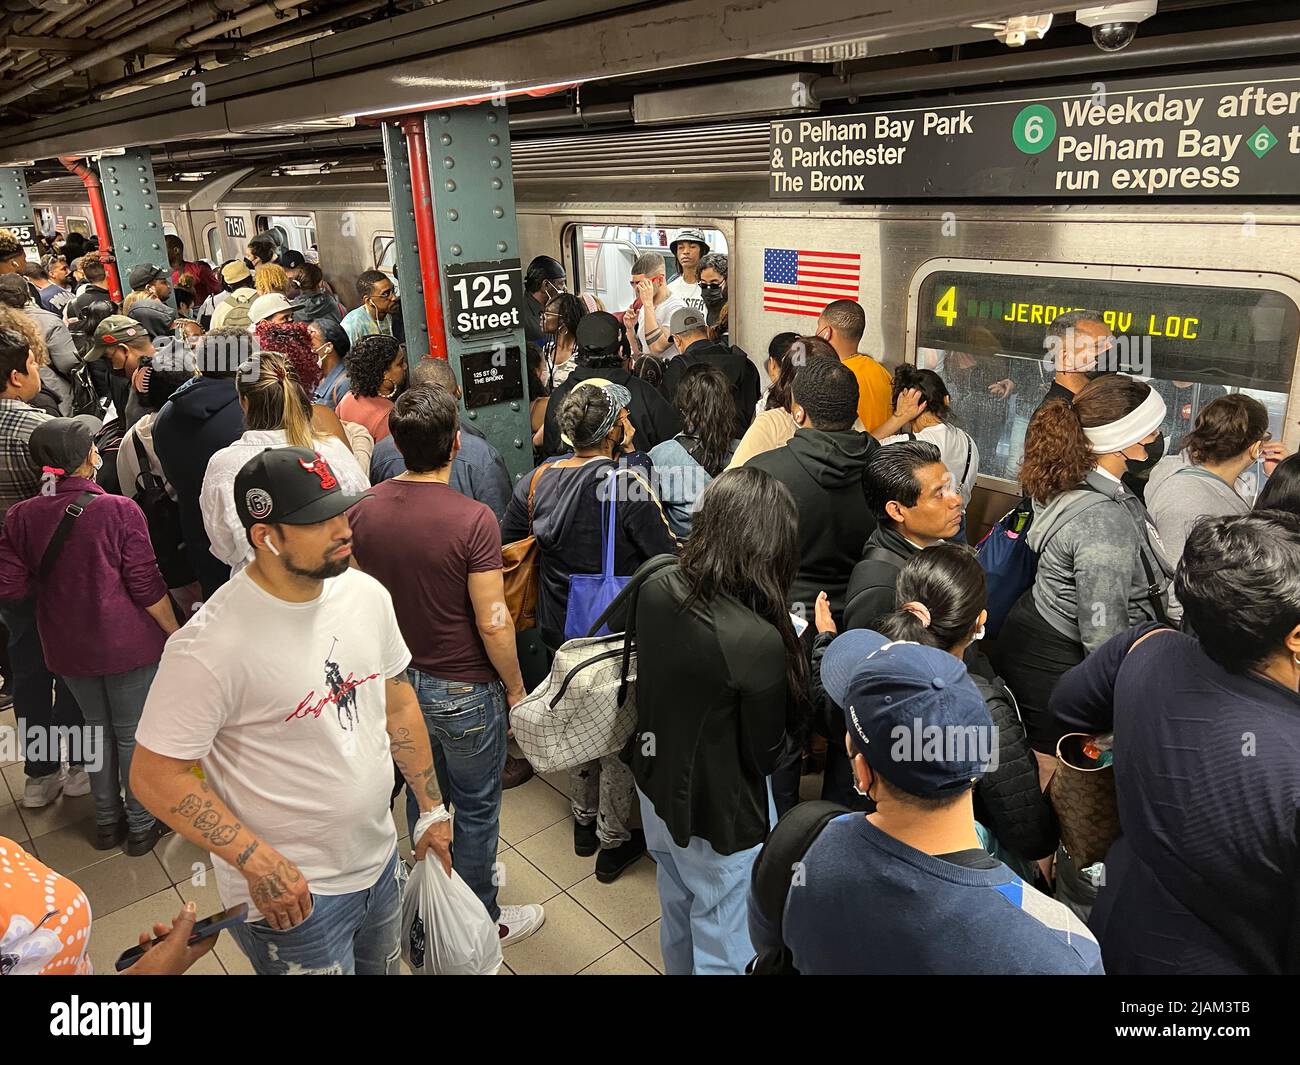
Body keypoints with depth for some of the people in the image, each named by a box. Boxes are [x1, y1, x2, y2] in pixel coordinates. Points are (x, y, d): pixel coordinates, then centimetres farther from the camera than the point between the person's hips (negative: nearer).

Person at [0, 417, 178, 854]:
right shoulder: (119, 510, -18)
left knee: (98, 728, 22)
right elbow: (146, 586, -15)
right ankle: (141, 824, 24)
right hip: (126, 642, -4)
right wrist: (176, 634, -4)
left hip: (67, 647, 4)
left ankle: (106, 820, 35)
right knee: (133, 734, 11)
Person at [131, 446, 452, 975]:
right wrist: (259, 863, -22)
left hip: (380, 864, 6)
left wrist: (431, 809, 9)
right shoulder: (211, 646, -26)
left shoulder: (367, 594, -6)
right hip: (291, 893, -6)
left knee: (384, 968, 26)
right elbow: (157, 774, -19)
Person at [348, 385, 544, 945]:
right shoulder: (473, 520, -25)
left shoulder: (363, 510, -8)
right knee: (475, 808, 15)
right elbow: (492, 624, -23)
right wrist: (515, 689, -7)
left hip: (396, 682, 6)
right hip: (464, 690, -5)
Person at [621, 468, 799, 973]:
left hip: (655, 785, 7)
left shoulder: (655, 588, -14)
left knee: (676, 913, 31)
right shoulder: (760, 641, -33)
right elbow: (765, 751, -17)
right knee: (723, 951, 18)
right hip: (721, 817, -6)